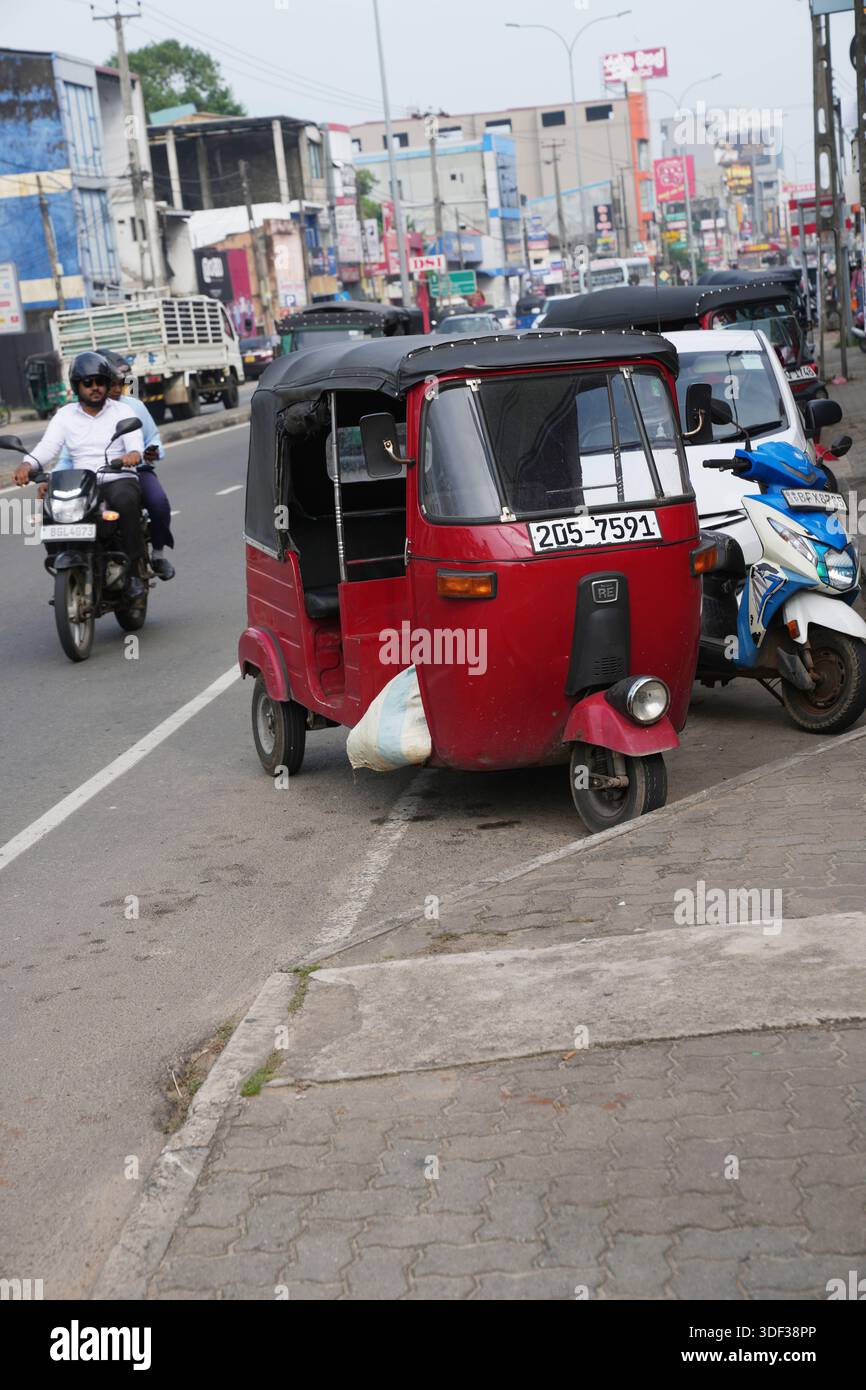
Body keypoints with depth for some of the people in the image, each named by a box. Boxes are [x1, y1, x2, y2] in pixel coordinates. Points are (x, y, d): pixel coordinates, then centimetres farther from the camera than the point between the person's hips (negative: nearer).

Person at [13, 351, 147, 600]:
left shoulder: (122, 412, 7)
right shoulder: (65, 415, 11)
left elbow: (136, 444, -8)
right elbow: (47, 446, -1)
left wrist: (134, 455, -34)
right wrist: (27, 465, -23)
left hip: (119, 480, -2)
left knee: (125, 500, -38)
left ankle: (134, 570, -27)